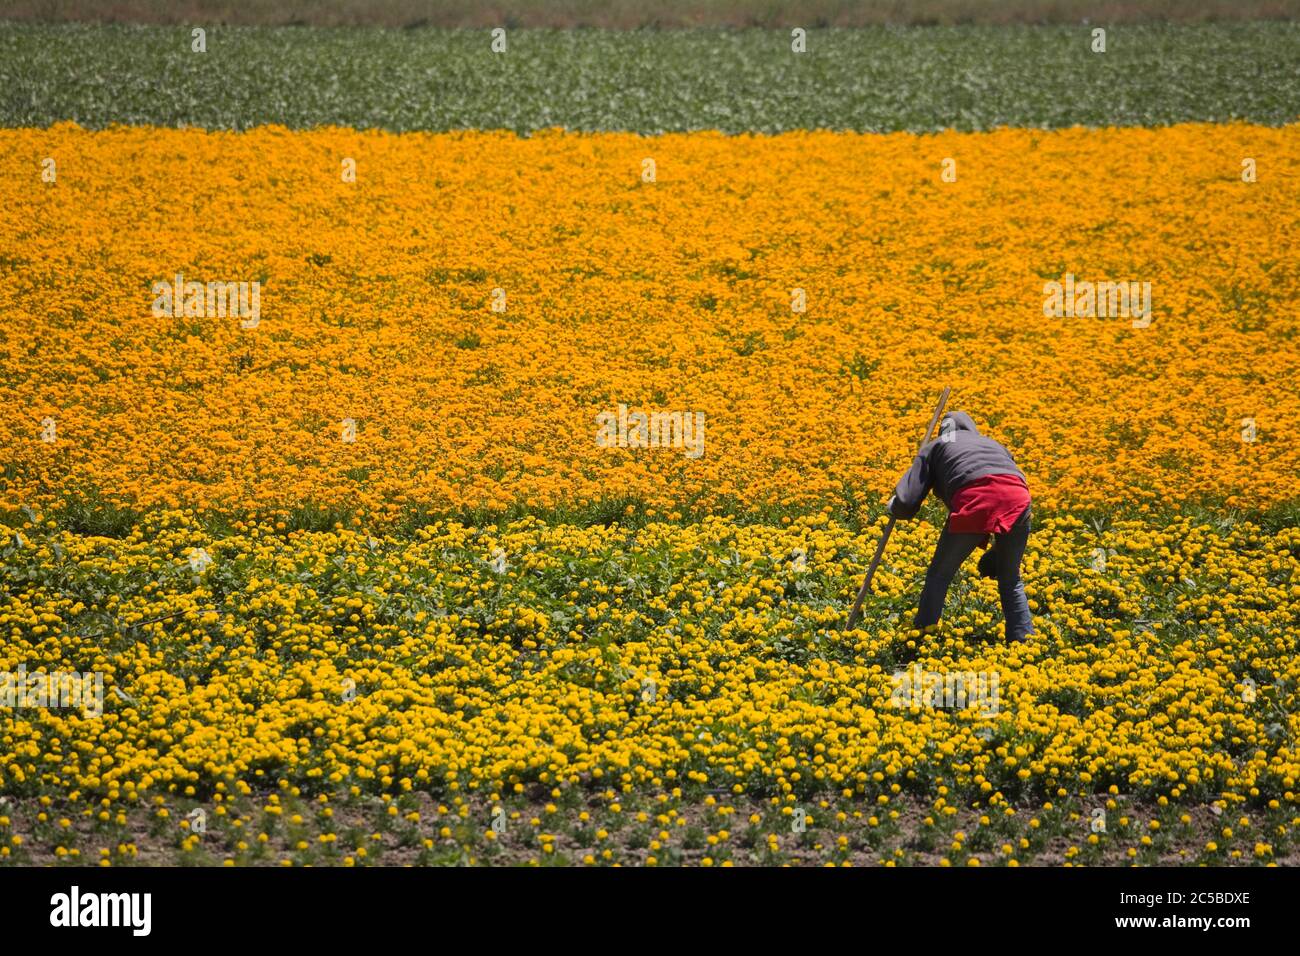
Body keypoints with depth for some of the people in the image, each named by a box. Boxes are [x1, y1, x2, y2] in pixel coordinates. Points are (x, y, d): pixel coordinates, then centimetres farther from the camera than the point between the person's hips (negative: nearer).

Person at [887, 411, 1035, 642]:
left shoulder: (933, 447, 30)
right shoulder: (993, 444, 42)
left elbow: (906, 505, 19)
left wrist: (894, 507, 42)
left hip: (975, 501, -3)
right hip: (1019, 500, 3)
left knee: (939, 577, 14)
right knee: (1010, 582, 22)